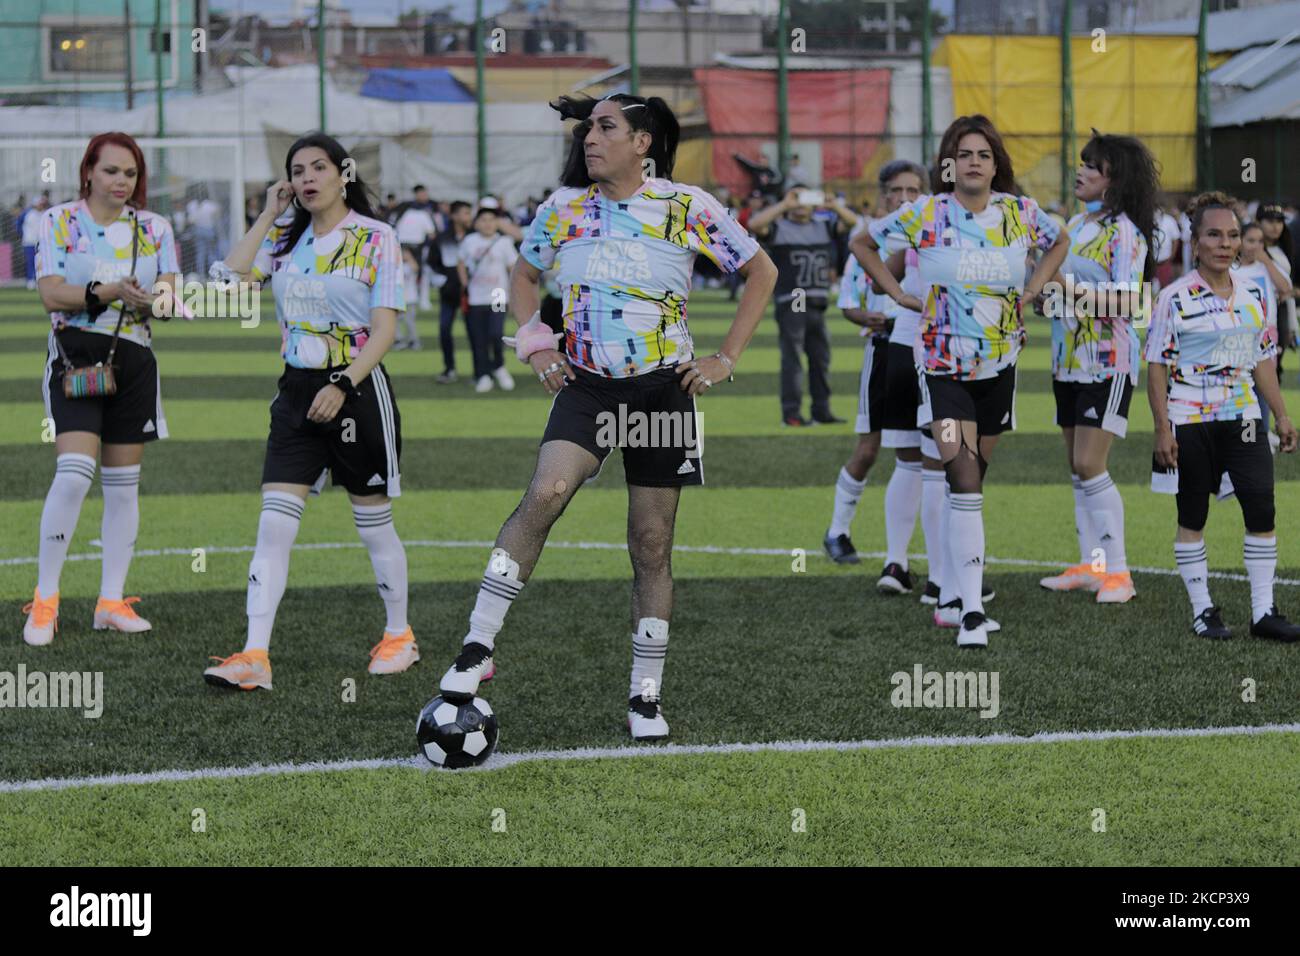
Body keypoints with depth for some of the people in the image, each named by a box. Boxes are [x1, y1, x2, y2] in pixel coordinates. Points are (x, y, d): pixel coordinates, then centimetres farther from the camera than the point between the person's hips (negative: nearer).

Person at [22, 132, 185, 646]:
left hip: (133, 361, 4)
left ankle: (111, 601, 13)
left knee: (123, 484, 6)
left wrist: (157, 299, -19)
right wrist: (107, 292, -23)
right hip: (76, 356, -4)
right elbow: (51, 295, -10)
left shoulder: (155, 228, 9)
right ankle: (44, 600, -10)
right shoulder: (59, 221, -1)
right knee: (74, 474, -18)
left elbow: (168, 297, 4)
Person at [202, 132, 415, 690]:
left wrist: (342, 386, -20)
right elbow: (230, 278, -3)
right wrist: (268, 216, 0)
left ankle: (399, 637, 26)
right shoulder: (285, 239, 9)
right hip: (297, 391, 4)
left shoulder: (375, 238, -5)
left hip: (357, 388, -4)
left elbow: (385, 328, -10)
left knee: (374, 521, 7)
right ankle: (254, 658, -11)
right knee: (273, 523, -7)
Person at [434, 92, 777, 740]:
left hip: (663, 389, -1)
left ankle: (646, 696, 15)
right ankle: (477, 649, -23)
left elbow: (761, 272, 5)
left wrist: (727, 358, 0)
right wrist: (533, 341, 6)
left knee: (652, 546, 4)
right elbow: (524, 274, 22)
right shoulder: (563, 209, 4)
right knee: (545, 494, -26)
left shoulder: (688, 210, -4)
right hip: (587, 385, 1)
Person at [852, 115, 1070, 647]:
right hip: (943, 367, -4)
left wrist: (1031, 292, 8)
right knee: (964, 481, -16)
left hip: (999, 366, 4)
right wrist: (899, 295, -1)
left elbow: (1058, 243, 21)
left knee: (969, 481, 13)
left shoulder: (1020, 213, -1)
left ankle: (951, 599, 25)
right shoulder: (925, 215, -8)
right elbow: (864, 244, 7)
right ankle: (971, 613, -19)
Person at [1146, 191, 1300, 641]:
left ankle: (1263, 612, 1)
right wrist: (1162, 429, -13)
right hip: (1190, 422, -4)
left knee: (1262, 510, -4)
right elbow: (1157, 367, -7)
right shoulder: (1175, 299, -8)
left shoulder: (1253, 295, 8)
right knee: (1192, 517, 5)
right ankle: (1202, 611, 14)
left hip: (1242, 418, 4)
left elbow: (1262, 361, 16)